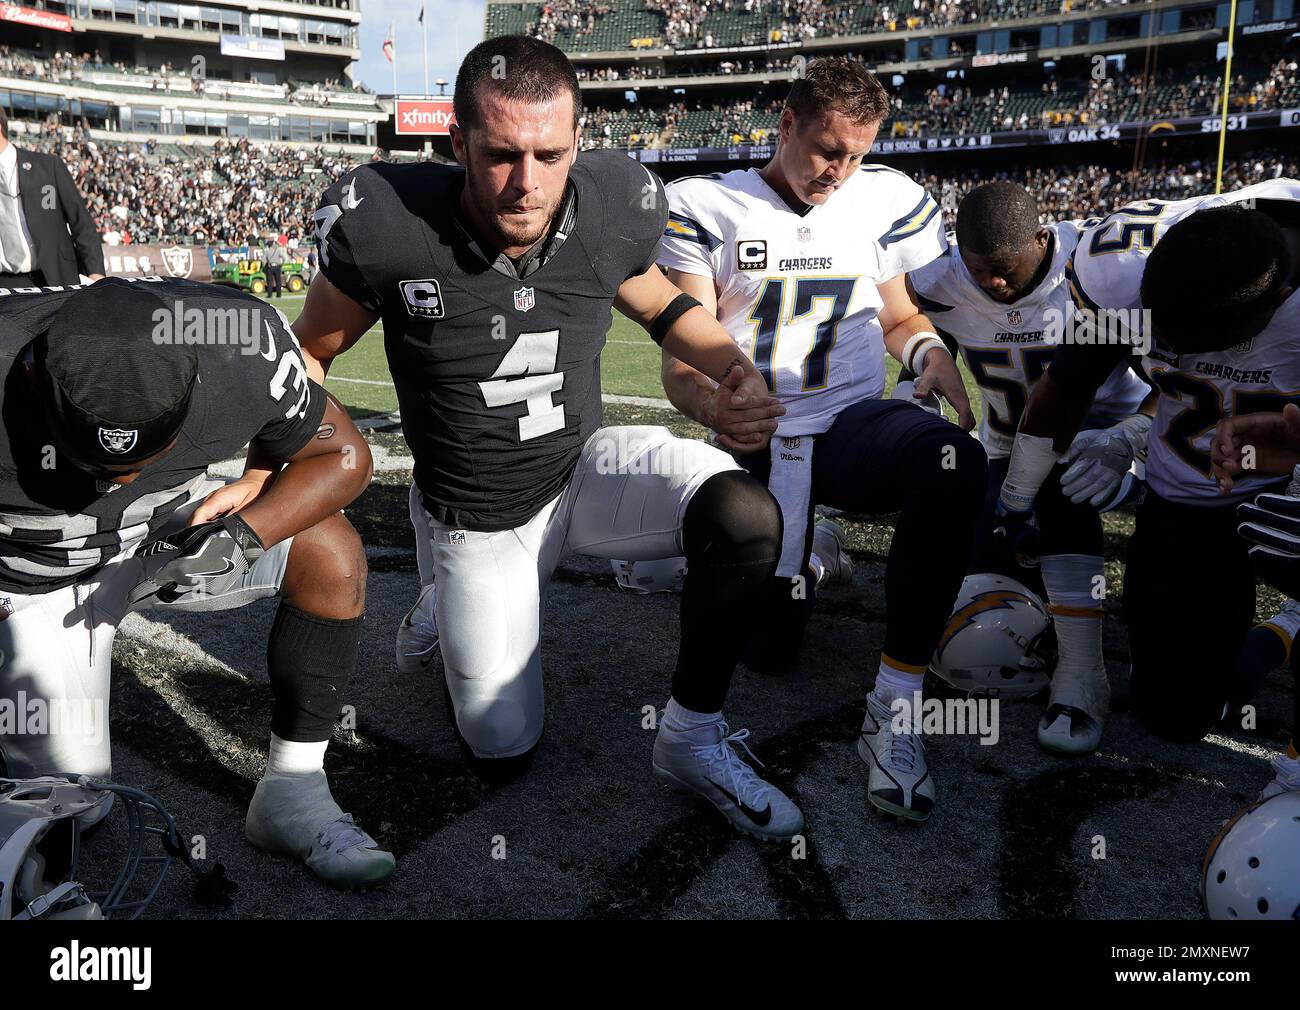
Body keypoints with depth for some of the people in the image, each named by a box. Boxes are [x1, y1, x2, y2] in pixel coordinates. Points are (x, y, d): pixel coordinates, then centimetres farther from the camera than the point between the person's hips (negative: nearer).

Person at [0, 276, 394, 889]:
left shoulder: (241, 343, -31)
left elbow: (343, 457, -16)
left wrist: (241, 534, -31)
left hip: (171, 530, 2)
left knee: (332, 557, -23)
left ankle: (292, 795, -9)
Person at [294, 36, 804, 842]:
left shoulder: (614, 209, -16)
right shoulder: (387, 227, -24)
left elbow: (656, 300, 7)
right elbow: (312, 351, -5)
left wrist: (732, 364, -11)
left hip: (587, 468, 2)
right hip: (477, 521, -1)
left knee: (746, 515, -28)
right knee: (504, 756, 8)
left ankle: (693, 738, -5)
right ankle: (445, 608, 39)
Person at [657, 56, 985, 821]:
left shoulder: (889, 201, 7)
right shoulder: (707, 207, 0)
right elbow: (681, 357, -5)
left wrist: (932, 351, -6)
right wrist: (710, 402, -29)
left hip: (851, 421, 1)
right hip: (752, 440, 0)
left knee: (957, 464, -36)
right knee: (768, 650, 1)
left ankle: (895, 711, -28)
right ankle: (802, 545, 38)